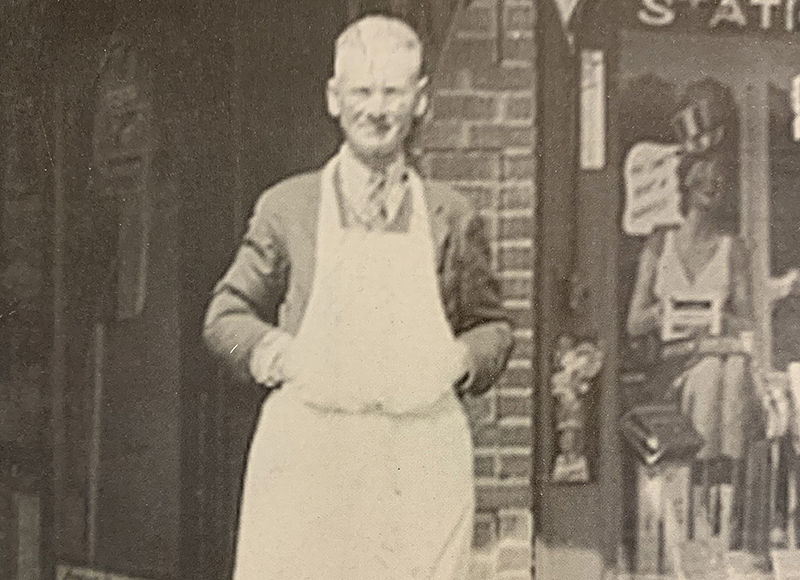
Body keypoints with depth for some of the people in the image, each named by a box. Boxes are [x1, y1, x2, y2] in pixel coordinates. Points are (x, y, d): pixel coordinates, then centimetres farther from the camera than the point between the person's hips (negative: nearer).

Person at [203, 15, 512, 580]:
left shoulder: (451, 216, 12)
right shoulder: (287, 207, 9)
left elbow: (493, 325, 18)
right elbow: (227, 315, 13)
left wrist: (461, 360, -3)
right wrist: (275, 353, -6)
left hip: (423, 464, 1)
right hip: (308, 456, -1)